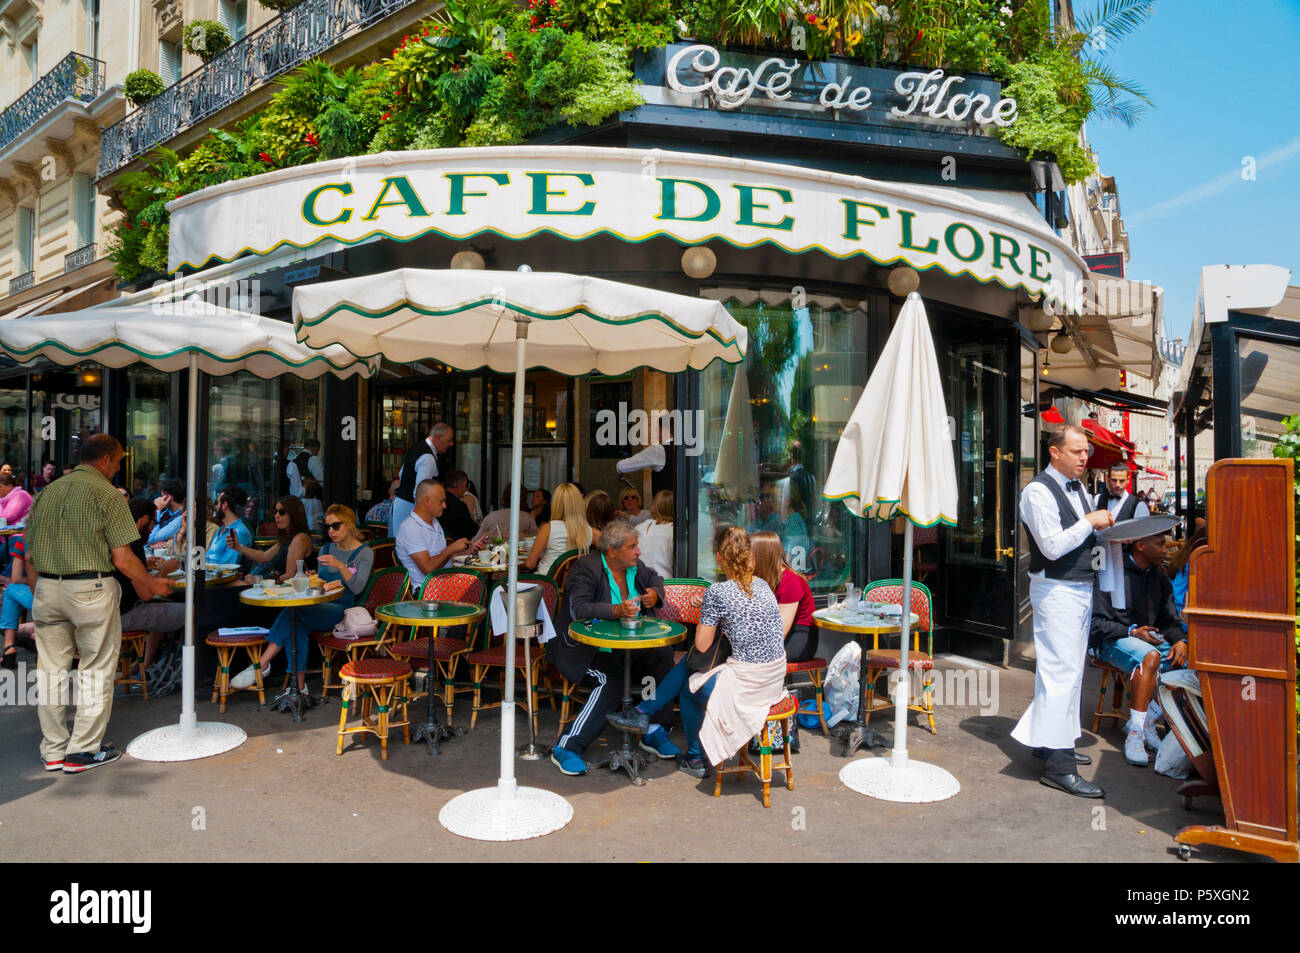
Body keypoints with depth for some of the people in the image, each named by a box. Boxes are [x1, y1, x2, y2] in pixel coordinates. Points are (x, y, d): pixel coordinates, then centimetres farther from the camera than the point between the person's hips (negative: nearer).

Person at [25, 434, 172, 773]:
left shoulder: (47, 492, 10)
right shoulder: (107, 494, -9)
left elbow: (31, 555, 12)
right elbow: (122, 558, -12)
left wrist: (41, 589, 22)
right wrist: (152, 584, 1)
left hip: (47, 588, 6)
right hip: (91, 589, -6)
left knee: (51, 669, 12)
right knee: (96, 669, 5)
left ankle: (53, 750, 21)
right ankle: (84, 750, 10)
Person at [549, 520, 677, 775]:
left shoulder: (635, 566, 7)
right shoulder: (587, 568, -15)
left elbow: (655, 579, 27)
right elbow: (579, 608, -28)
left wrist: (655, 593, 2)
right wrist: (616, 611, -40)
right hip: (586, 647, -7)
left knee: (664, 654, -15)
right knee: (611, 681, -32)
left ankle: (654, 733, -5)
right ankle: (567, 748, -25)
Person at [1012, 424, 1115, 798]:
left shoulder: (1078, 488, 16)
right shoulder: (1038, 491, -13)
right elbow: (1053, 546, -21)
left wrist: (1106, 529, 5)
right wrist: (1090, 522, -14)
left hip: (1082, 588, 9)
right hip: (1056, 589, -9)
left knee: (1071, 669, 14)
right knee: (1062, 670, -10)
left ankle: (1055, 742, 26)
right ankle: (1057, 765, -7)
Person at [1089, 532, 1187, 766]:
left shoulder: (1160, 579, 16)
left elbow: (1170, 620, 15)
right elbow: (1096, 622, -10)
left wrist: (1180, 640, -7)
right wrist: (1132, 632, -21)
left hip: (1150, 639, 7)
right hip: (1113, 641, -6)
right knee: (1150, 656, -37)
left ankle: (1149, 719, -11)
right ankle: (1135, 732, -32)